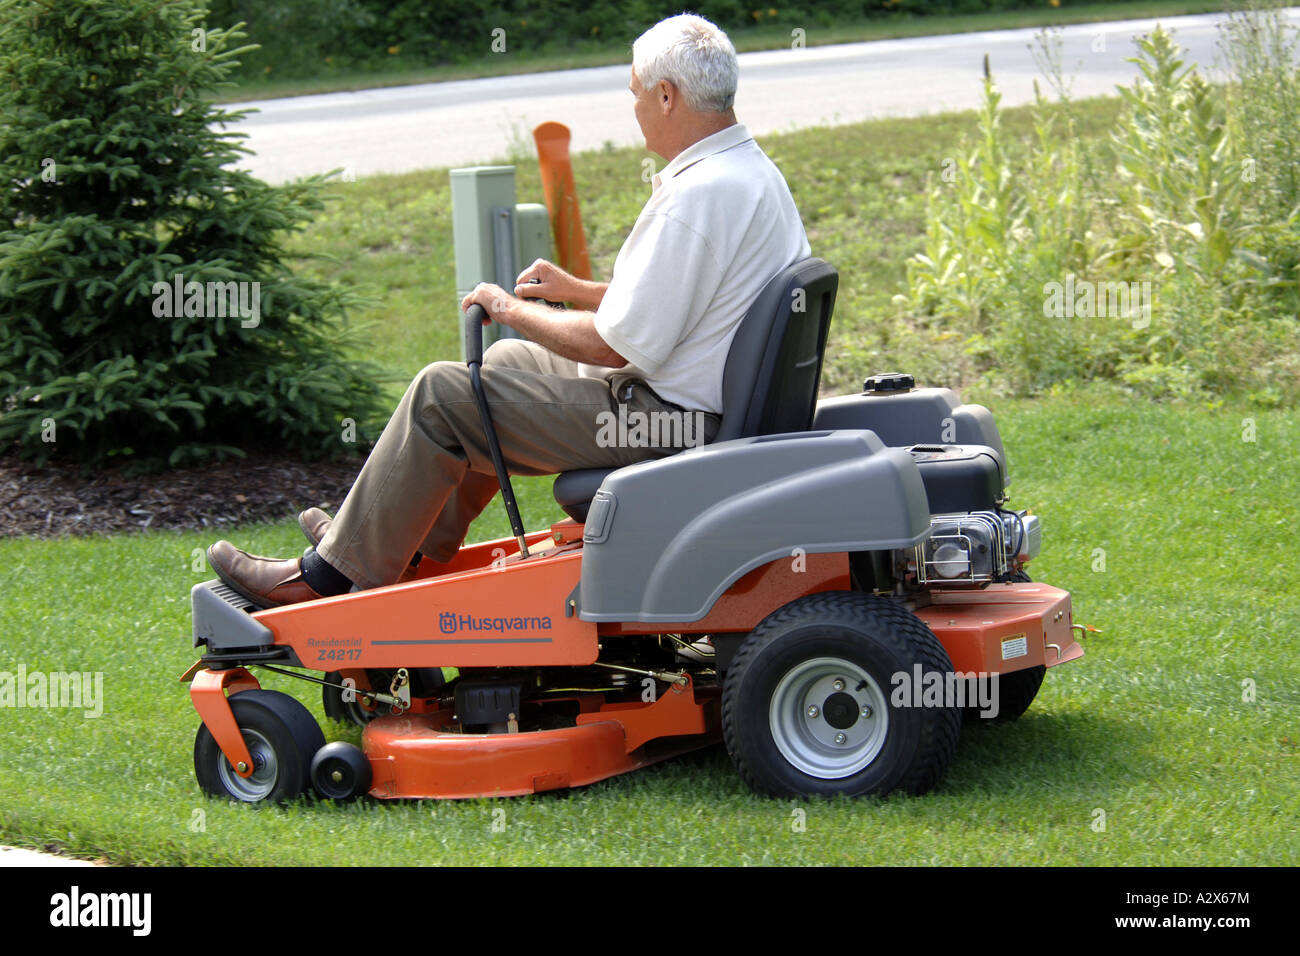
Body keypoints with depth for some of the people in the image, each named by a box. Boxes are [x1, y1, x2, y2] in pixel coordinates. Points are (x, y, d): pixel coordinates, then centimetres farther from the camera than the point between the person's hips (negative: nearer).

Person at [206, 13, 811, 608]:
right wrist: (578, 290, 15)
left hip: (662, 415, -11)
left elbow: (620, 345, -25)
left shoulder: (698, 196, -26)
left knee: (442, 395, -4)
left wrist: (513, 310, -10)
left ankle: (333, 575, 6)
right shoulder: (752, 168, 8)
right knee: (502, 362, 25)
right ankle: (422, 543, 33)